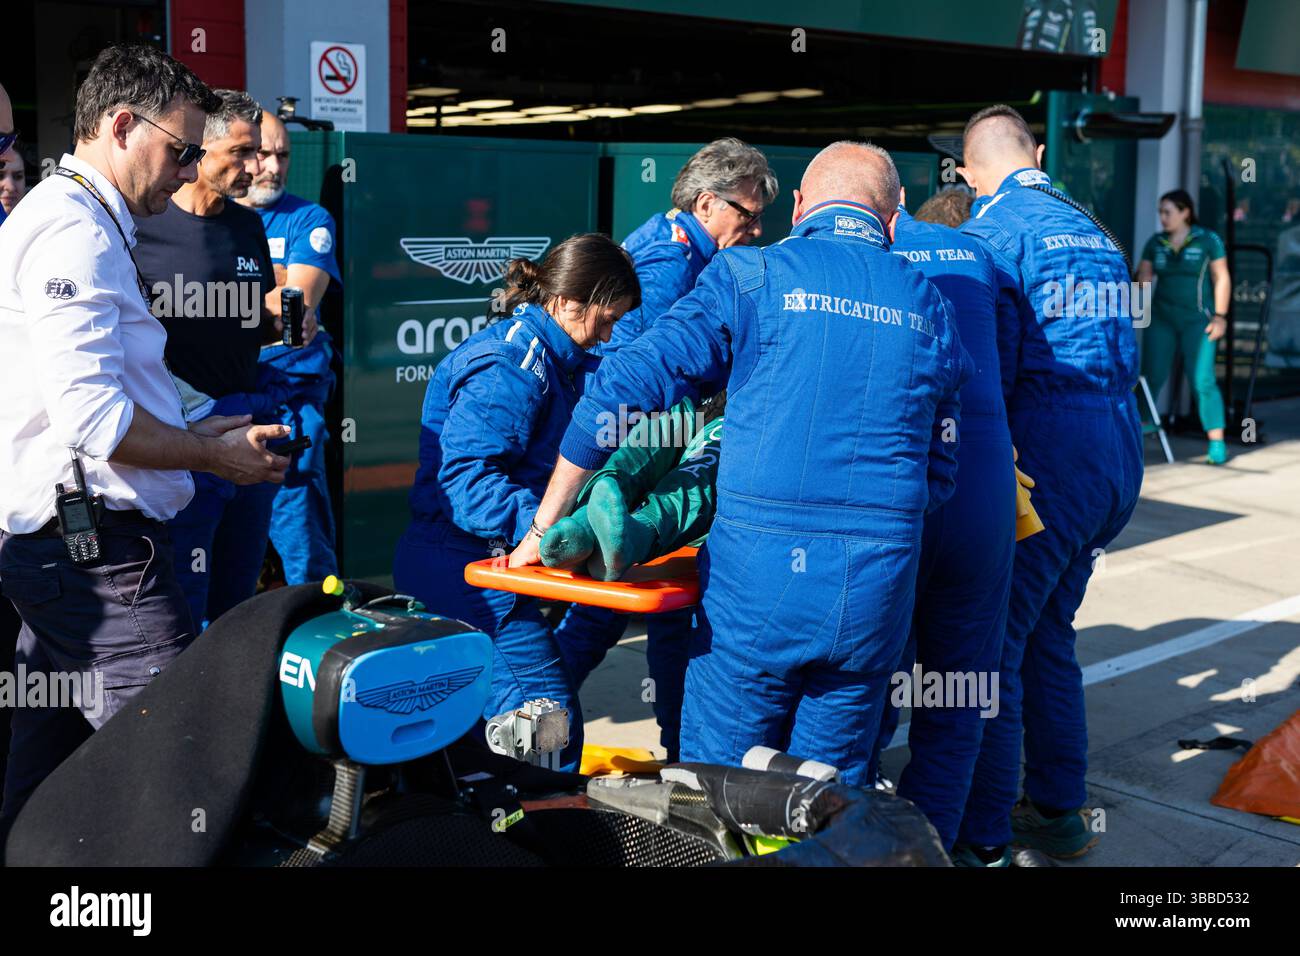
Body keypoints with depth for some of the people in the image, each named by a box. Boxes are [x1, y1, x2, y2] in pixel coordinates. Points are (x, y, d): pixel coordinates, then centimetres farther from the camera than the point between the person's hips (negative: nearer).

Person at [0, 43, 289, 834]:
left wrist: (193, 432, 17)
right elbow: (94, 419, -21)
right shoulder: (74, 232, -14)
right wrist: (214, 456, -9)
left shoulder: (72, 223, 20)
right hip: (95, 544, -11)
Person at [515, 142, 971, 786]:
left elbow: (621, 389, -3)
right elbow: (940, 472, 16)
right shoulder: (928, 305, 13)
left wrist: (545, 526, 3)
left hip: (759, 574, -4)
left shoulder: (752, 277, 1)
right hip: (879, 588, 4)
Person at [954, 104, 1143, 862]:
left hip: (1049, 451, -8)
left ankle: (983, 838, 1)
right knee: (1048, 634, 19)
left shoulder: (992, 229, -5)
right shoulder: (1092, 230, 19)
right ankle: (1058, 810, 29)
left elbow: (990, 366, -13)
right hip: (1121, 454, 8)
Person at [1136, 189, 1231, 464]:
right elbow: (1143, 277, 2)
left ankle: (1217, 444, -6)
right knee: (1152, 376, -1)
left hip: (1197, 320, -3)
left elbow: (1222, 279, 0)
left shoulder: (1208, 240, -1)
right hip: (1162, 318, 3)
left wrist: (1220, 316, -6)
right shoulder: (1155, 243, 7)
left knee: (1203, 381, -9)